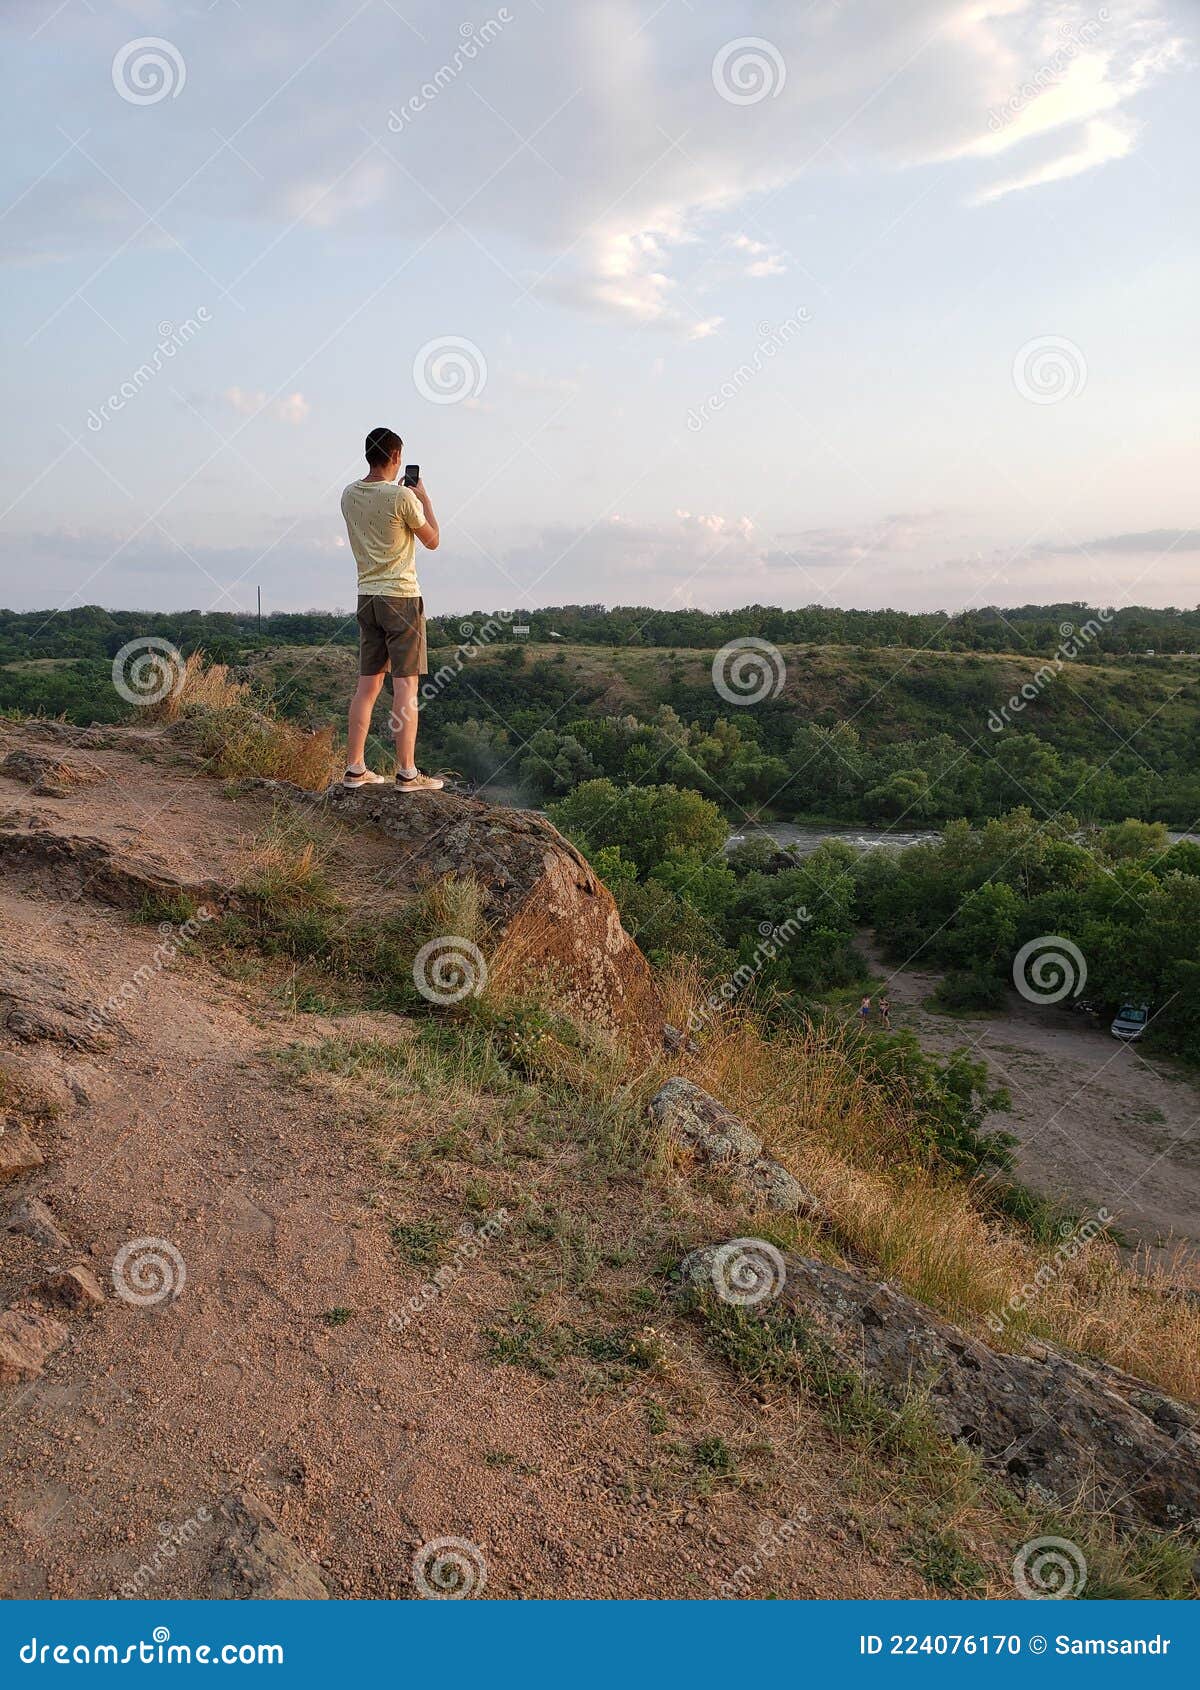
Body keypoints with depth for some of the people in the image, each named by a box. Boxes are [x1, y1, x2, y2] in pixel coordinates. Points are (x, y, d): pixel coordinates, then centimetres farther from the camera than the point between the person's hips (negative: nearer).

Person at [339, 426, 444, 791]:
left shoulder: (349, 496, 6)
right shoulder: (402, 497, -12)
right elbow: (432, 540, 1)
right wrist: (423, 498, 12)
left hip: (367, 596, 6)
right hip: (401, 596, -6)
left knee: (368, 684, 10)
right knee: (406, 684, -4)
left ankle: (355, 768, 12)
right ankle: (407, 772, -4)